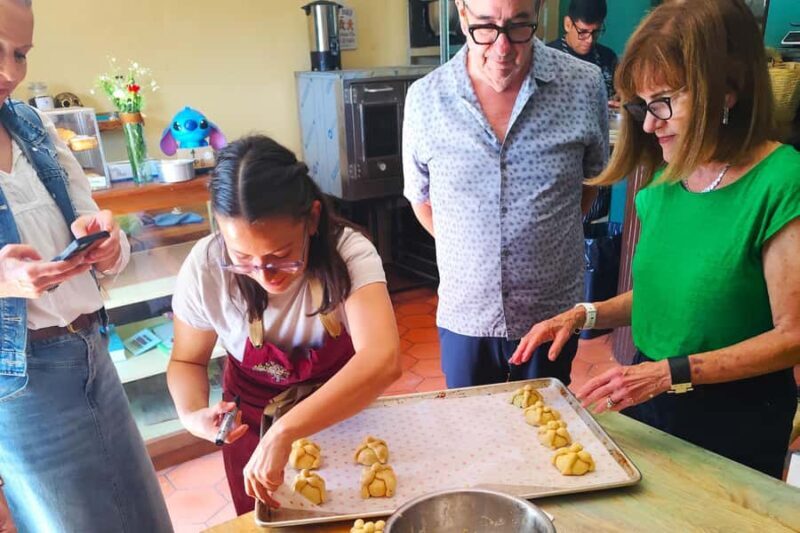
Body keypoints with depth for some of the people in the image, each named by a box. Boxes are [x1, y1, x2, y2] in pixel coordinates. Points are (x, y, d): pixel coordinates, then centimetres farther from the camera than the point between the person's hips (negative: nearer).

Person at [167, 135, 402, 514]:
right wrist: (193, 415, -27)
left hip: (344, 411, 0)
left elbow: (383, 360, -46)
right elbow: (187, 360, -8)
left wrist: (284, 433, -52)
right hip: (253, 422, 1)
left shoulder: (348, 252, -32)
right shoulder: (205, 269, -26)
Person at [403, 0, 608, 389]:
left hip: (552, 315, 0)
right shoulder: (424, 98, -9)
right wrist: (473, 254, 6)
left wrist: (540, 238, 5)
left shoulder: (585, 85, -10)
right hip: (463, 316, 1)